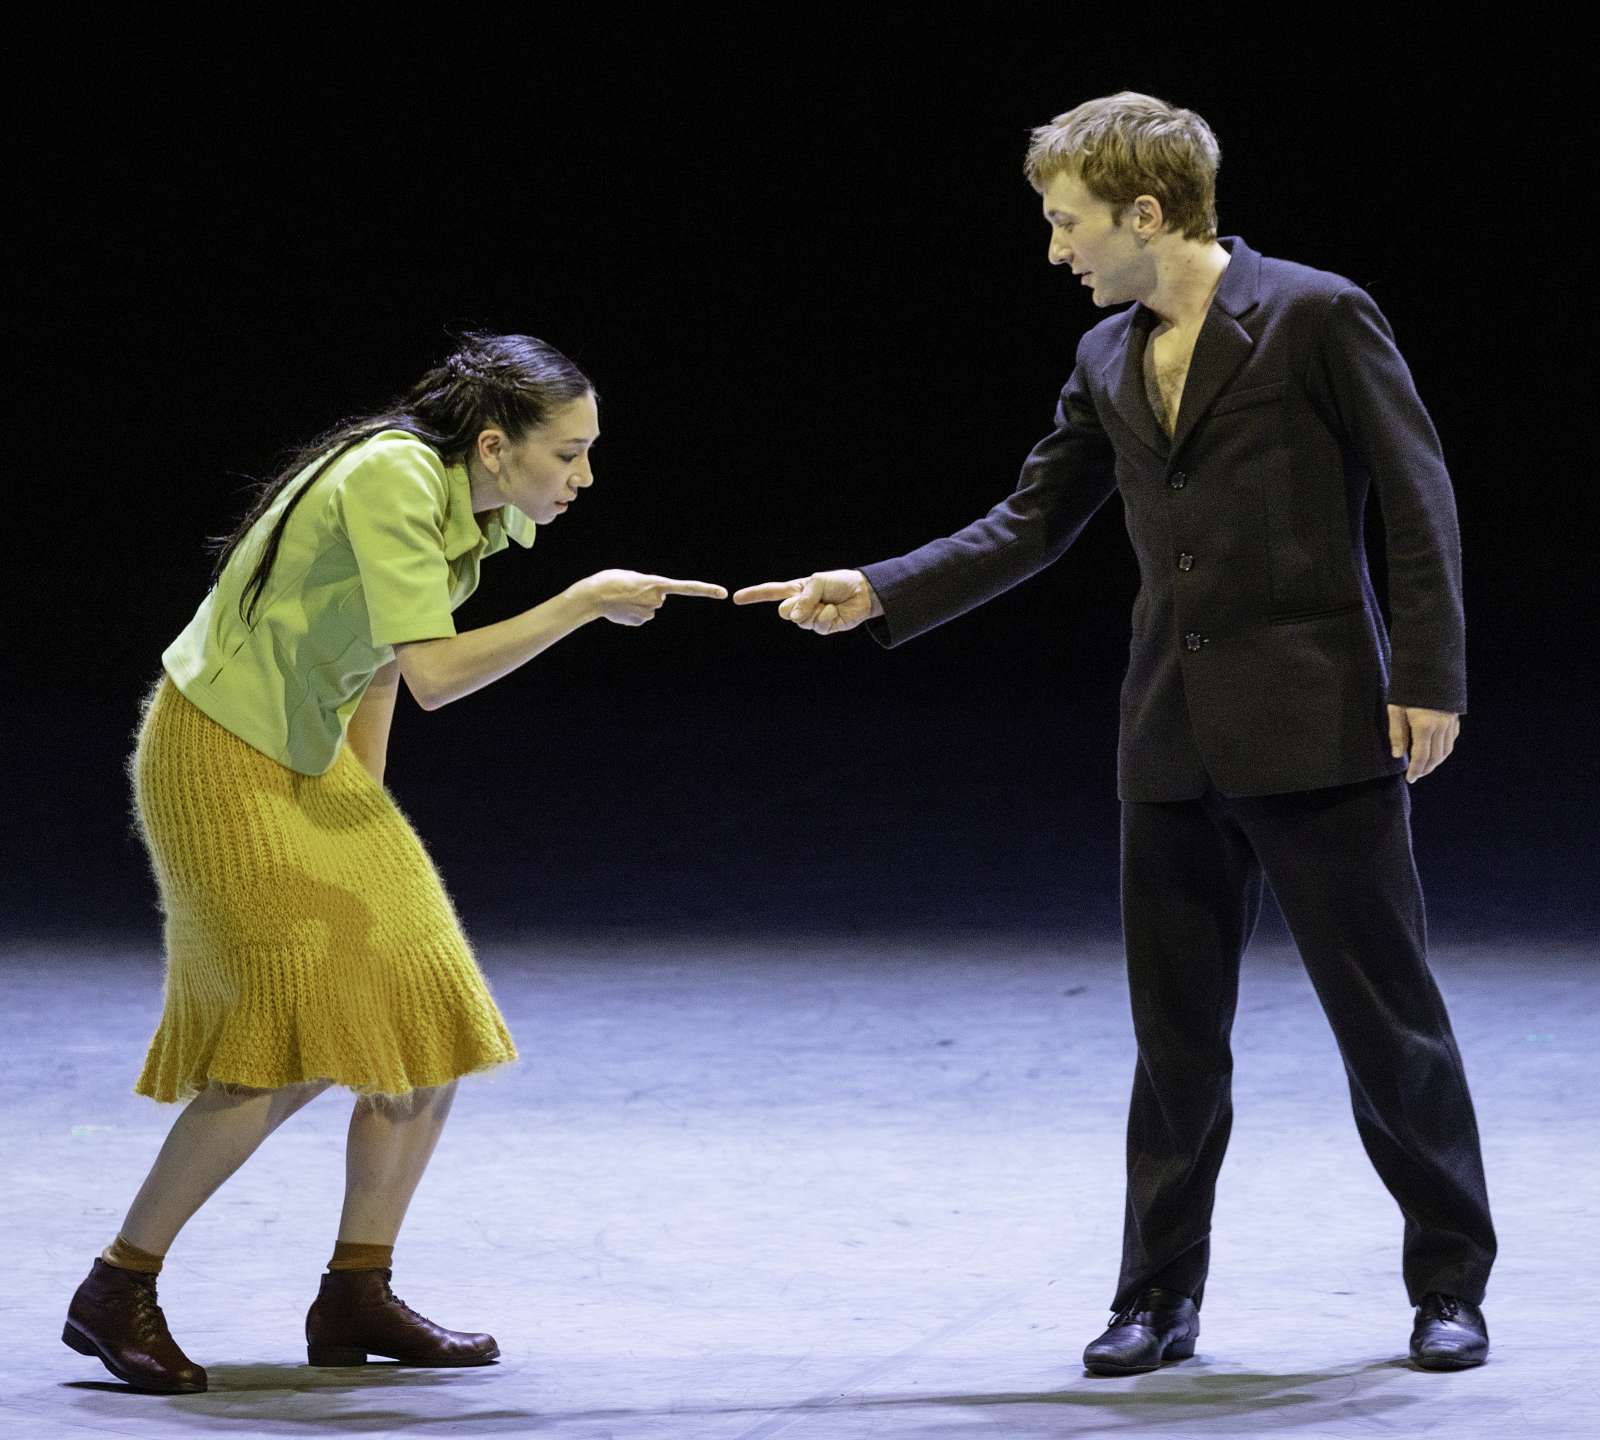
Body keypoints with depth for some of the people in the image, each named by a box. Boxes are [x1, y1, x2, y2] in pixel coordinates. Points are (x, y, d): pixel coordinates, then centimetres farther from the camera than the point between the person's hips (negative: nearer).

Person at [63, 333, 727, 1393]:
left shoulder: (476, 509, 3)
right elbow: (433, 673, -33)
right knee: (298, 1046, -16)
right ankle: (118, 1292, -6)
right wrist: (586, 603, -28)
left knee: (432, 1025, 4)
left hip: (311, 763, 9)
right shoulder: (391, 479, -25)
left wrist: (366, 819, 14)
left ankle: (357, 1296, 13)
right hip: (220, 757, -9)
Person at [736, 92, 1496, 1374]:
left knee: (1390, 1017, 1)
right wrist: (877, 594, 4)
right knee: (1175, 1038, 8)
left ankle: (1451, 1284, 13)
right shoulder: (1109, 364, 11)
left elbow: (1419, 499, -8)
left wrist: (1430, 681, -13)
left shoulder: (1318, 317, -8)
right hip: (1176, 742, 6)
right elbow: (1029, 527, 14)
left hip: (1319, 729, -6)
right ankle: (1160, 1298, 15)